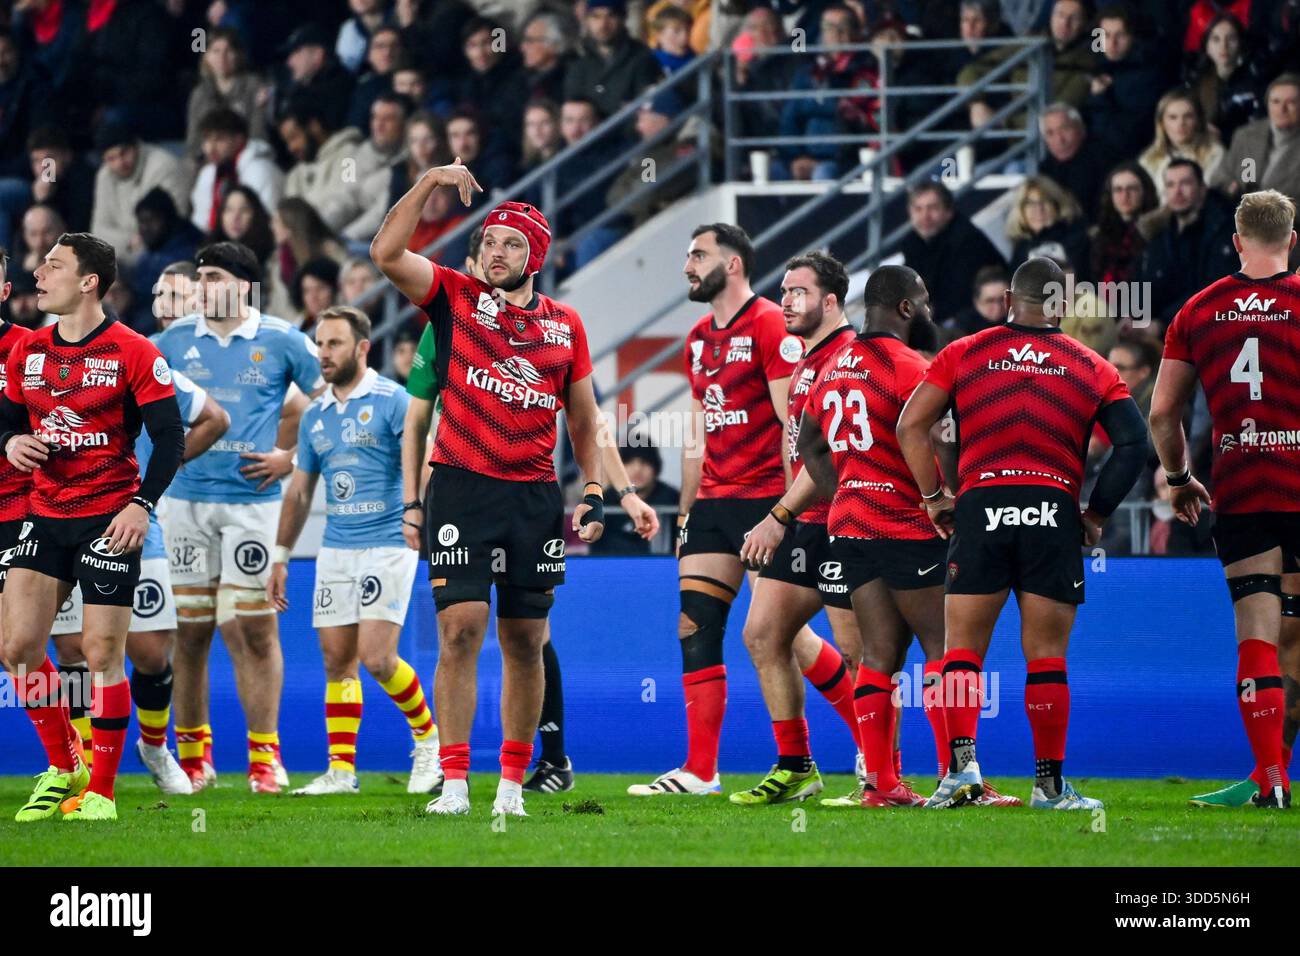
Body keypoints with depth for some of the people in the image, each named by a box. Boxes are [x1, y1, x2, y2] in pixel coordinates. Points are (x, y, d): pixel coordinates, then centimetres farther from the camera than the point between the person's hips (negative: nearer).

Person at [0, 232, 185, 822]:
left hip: (109, 518, -5)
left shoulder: (133, 353, -8)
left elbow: (170, 435, -8)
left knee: (102, 654, -5)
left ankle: (101, 791, 5)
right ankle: (63, 768, 14)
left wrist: (143, 504, -18)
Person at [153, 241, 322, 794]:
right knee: (189, 629, 3)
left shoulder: (281, 342, 0)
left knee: (254, 628, -4)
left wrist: (291, 457, 1)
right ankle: (191, 755, 12)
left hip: (253, 499, -2)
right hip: (186, 499, 2)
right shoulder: (175, 340, 7)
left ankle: (265, 754, 2)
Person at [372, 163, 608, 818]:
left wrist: (593, 493, 9)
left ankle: (513, 782, 15)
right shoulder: (455, 299, 4)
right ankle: (454, 782, -8)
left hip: (535, 498, 3)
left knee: (525, 643, 6)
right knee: (461, 630, -10)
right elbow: (386, 253, -10)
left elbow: (583, 419, 18)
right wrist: (432, 181, -13)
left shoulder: (564, 325, 11)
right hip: (461, 489, -3)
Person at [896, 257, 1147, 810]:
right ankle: (1050, 784, 5)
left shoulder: (962, 355, 11)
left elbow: (910, 426, 3)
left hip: (979, 510, 0)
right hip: (1053, 513, 0)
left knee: (962, 649, 6)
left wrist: (934, 497, 10)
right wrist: (1097, 513, 9)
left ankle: (962, 767, -8)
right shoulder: (1092, 368, 12)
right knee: (1046, 656, 5)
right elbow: (1133, 442, 3)